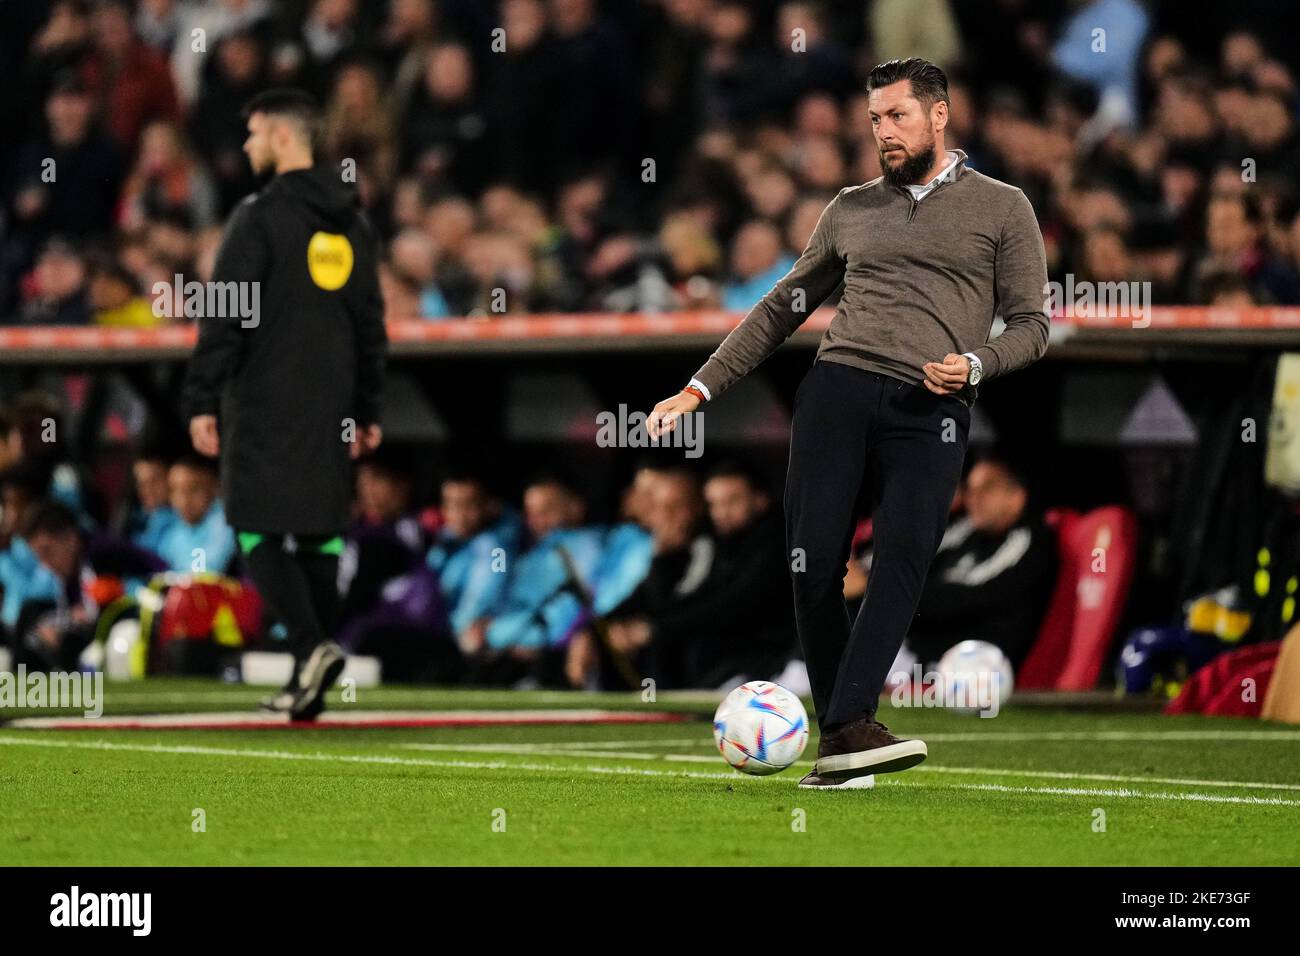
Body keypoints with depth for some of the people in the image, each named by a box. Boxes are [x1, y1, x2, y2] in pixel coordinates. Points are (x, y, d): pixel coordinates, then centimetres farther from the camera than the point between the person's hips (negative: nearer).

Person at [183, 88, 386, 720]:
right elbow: (370, 324, 16)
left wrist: (202, 401, -12)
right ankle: (311, 683, 8)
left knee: (258, 531, -2)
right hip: (329, 403, 6)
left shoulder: (262, 216, -10)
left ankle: (312, 646, -20)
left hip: (265, 401, -6)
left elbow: (227, 317, -14)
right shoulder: (351, 223, 12)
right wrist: (367, 409, 21)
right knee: (320, 531, 8)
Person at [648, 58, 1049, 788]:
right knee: (815, 563, -10)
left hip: (929, 410, -3)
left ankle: (844, 729, -30)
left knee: (904, 558, -22)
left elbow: (1032, 323, 9)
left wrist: (976, 365, -11)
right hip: (839, 387, 3)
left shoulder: (1002, 209, 13)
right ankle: (843, 732, -2)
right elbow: (783, 309, 26)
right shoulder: (852, 211, 21)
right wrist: (701, 388, 20)